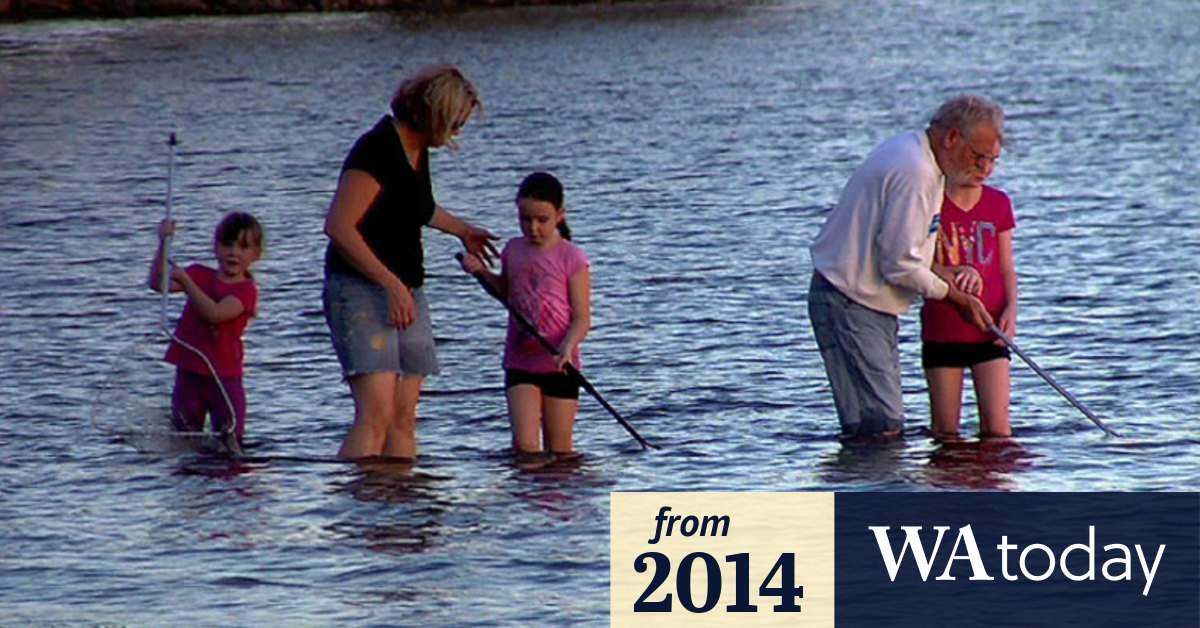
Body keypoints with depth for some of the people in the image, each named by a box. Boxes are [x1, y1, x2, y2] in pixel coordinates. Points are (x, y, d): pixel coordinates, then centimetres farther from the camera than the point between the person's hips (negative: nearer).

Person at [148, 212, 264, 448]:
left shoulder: (246, 291, -7)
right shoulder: (201, 276, 8)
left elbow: (214, 313, -24)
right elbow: (158, 284, -3)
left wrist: (185, 281, -24)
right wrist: (163, 243, -14)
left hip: (223, 377, -4)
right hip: (189, 373, 4)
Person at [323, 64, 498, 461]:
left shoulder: (417, 149, 13)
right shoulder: (377, 149, -16)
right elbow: (339, 227, -23)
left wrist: (460, 229, 45)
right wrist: (391, 284, -24)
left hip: (407, 294, 9)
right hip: (360, 290, -9)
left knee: (404, 418, 2)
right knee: (376, 414, -21)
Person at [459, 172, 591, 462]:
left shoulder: (571, 258, -6)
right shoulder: (513, 250, 8)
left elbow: (582, 318, -8)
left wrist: (567, 346, -26)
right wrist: (482, 272, 12)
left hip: (558, 366, -3)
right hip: (519, 363, 3)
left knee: (559, 451, 2)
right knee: (524, 444, -11)